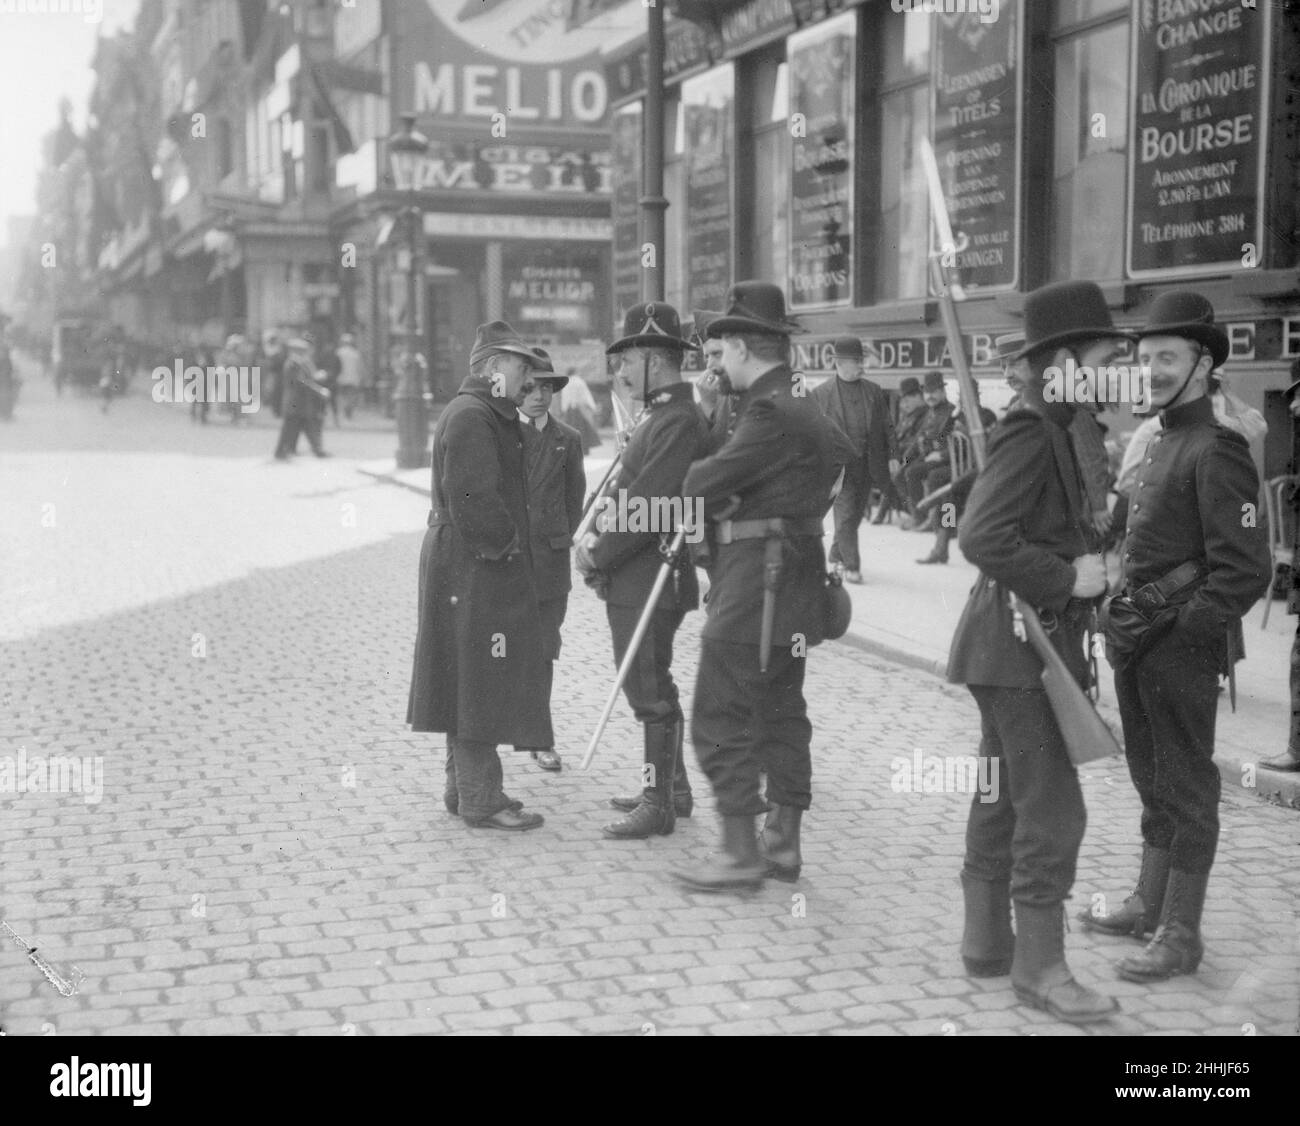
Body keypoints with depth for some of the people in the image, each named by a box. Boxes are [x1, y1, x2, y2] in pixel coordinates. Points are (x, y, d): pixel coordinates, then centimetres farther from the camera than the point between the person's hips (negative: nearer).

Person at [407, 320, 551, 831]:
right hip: (475, 571, -11)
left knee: (471, 685, 17)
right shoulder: (470, 417, -16)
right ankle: (480, 802, 1)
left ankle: (463, 787, 28)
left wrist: (512, 543, 13)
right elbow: (472, 498, -25)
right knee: (480, 681, -5)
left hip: (474, 567, 11)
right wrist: (504, 544, -16)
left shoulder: (489, 415, 19)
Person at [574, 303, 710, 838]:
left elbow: (649, 504, -22)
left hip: (651, 582, -10)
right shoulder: (661, 416, 15)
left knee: (650, 691, -4)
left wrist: (598, 553, -14)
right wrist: (597, 541, 5)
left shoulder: (680, 422, -17)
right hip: (634, 579, 10)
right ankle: (671, 788, 30)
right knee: (650, 685, 18)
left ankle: (659, 807, 4)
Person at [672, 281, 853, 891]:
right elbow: (842, 451, 29)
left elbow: (703, 485, -19)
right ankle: (784, 843, 22)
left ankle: (741, 855, -2)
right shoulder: (801, 406, 14)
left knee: (721, 719, -5)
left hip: (754, 584, -10)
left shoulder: (770, 412, -17)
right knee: (781, 713, 14)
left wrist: (697, 473, 4)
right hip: (791, 588, 10)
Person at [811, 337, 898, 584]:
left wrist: (892, 456, 4)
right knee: (845, 515, -7)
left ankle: (836, 556, 28)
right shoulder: (821, 394, 0)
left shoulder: (874, 391, 10)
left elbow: (887, 427, 12)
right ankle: (851, 566, -2)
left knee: (855, 515, 11)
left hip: (867, 465, 4)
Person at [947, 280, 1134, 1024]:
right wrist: (1068, 579, -20)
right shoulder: (1032, 433, -17)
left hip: (1020, 646, 10)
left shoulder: (1049, 429, 13)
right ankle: (1041, 965, 5)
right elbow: (981, 537, -28)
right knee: (1052, 812, -4)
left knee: (1003, 801, 17)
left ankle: (988, 941, 28)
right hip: (1023, 645, -10)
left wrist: (1086, 560, 3)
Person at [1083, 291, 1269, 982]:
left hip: (1182, 646, -8)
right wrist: (1125, 624, 10)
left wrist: (1182, 633, -17)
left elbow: (1245, 571, -20)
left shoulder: (1217, 450, -15)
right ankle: (1149, 905, 32)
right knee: (1152, 779, 18)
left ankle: (1181, 935, 11)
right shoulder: (1158, 442, 12)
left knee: (1185, 789, 2)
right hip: (1140, 644, 9)